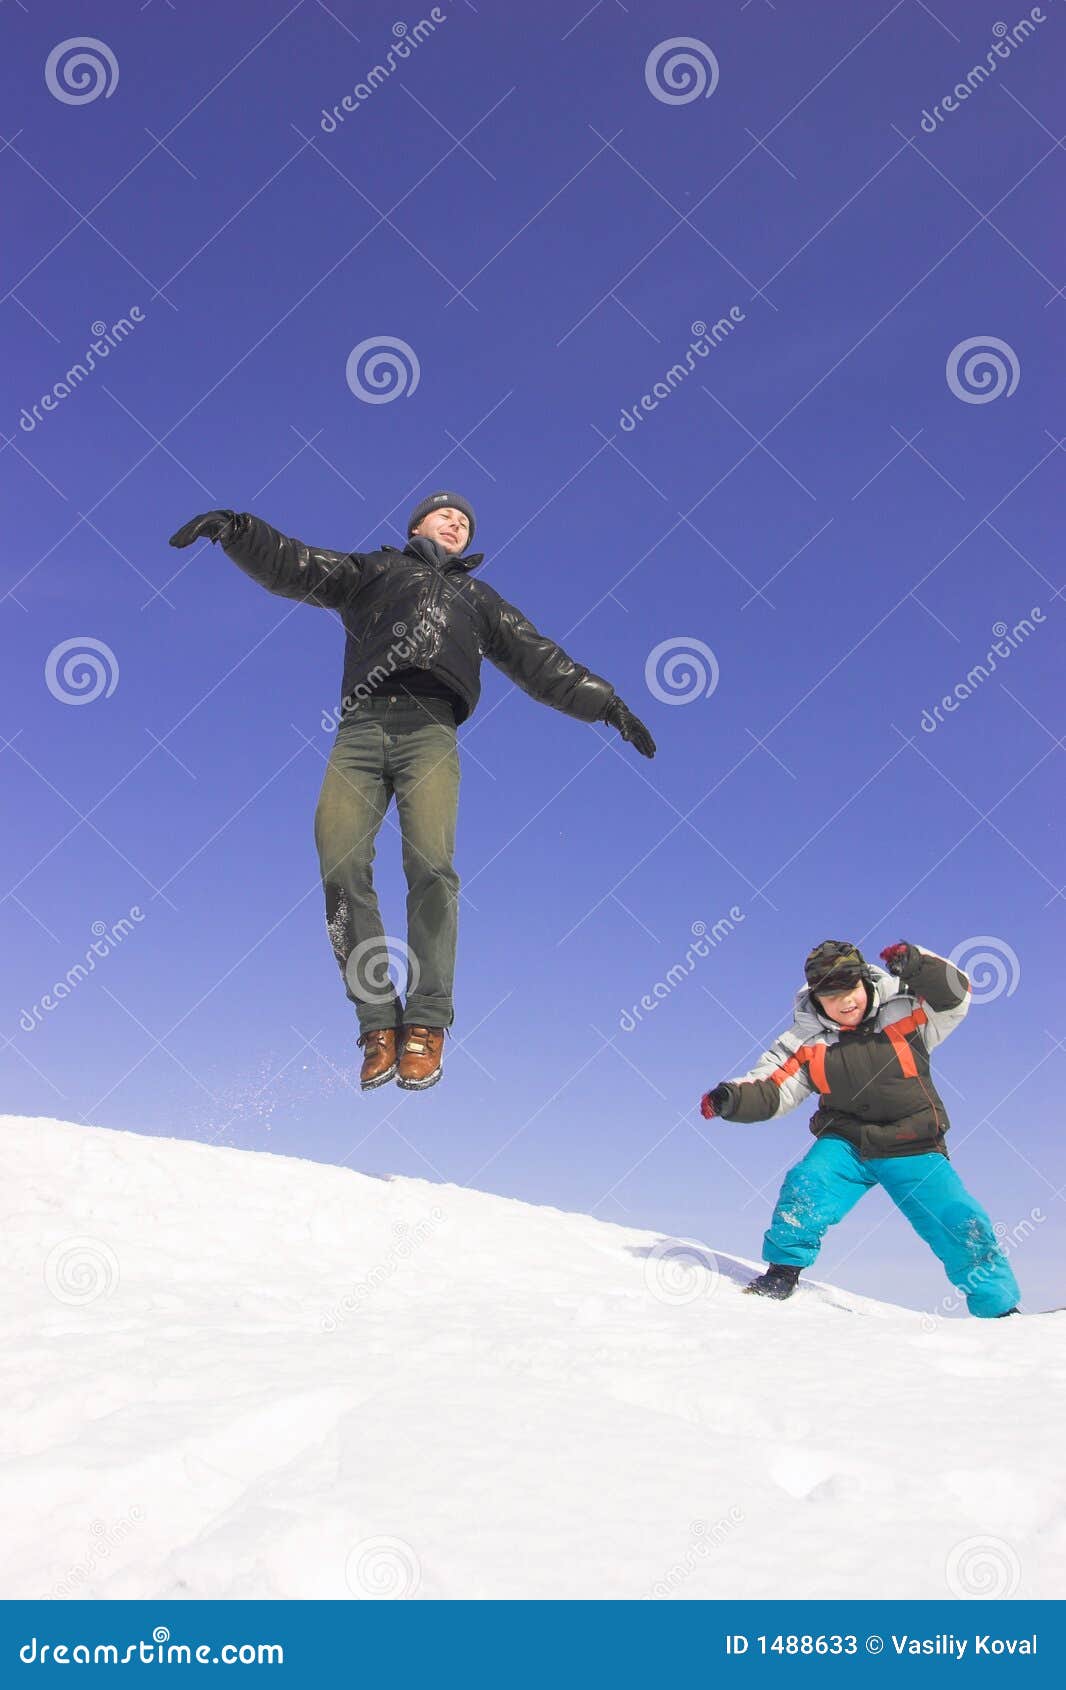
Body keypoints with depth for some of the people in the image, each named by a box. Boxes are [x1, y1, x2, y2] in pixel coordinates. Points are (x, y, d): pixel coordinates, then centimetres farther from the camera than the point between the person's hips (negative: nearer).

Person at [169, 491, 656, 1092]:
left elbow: (540, 662, 28)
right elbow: (293, 566, 17)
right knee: (341, 866, -18)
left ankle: (428, 1022, -18)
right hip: (362, 728, 0)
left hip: (431, 731, 0)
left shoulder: (479, 598, 34)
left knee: (431, 863, -22)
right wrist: (235, 529, 0)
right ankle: (379, 1021, -14)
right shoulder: (372, 570, 29)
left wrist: (605, 703, 18)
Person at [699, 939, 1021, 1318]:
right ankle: (783, 1271, -7)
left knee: (965, 1230, -6)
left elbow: (953, 996, -11)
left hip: (915, 1151, 0)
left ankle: (1000, 1309, 15)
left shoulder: (905, 1015, -5)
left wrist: (918, 966, -28)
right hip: (846, 1145, 0)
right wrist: (732, 1098, -26)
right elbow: (770, 1090, -6)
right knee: (804, 1189, -26)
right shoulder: (806, 1042, -3)